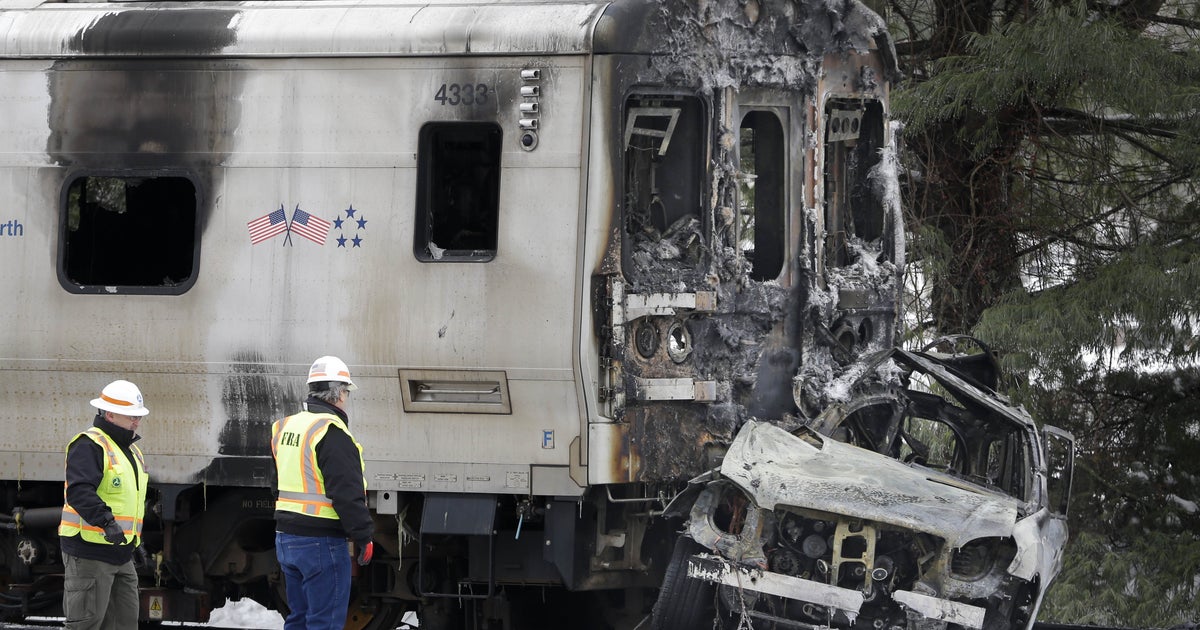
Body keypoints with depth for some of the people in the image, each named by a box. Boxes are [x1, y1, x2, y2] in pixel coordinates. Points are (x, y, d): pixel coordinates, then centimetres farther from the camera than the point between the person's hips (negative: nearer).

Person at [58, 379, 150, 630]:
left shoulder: (131, 450, 19)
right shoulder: (89, 446, -12)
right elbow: (79, 491, -27)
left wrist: (135, 540, 26)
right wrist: (106, 522, -37)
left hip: (121, 555, 9)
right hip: (89, 552, -9)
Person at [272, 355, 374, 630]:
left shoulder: (285, 427, 12)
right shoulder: (332, 432, -16)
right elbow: (347, 494, -20)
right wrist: (364, 536, -13)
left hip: (286, 537, 9)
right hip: (322, 543, -9)